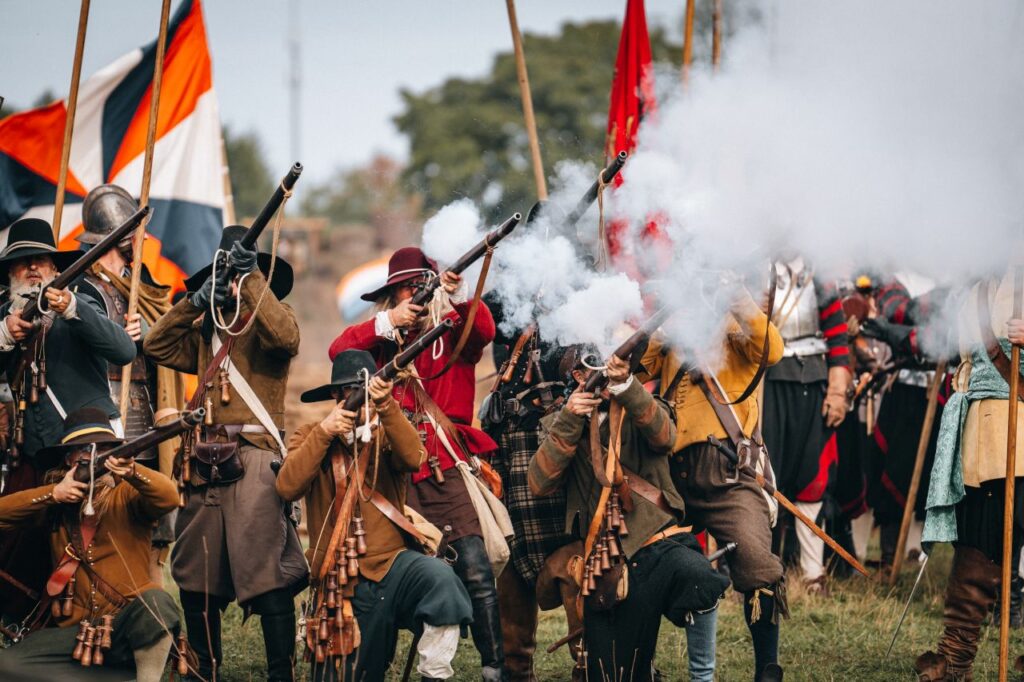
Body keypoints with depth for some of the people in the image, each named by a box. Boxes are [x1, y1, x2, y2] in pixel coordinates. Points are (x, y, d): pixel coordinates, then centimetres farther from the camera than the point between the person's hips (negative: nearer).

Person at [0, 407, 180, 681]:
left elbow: (168, 497, -16)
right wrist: (54, 494, -9)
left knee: (156, 601, -37)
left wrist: (132, 472, -35)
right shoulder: (56, 504, 14)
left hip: (127, 627, -4)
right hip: (73, 630, 4)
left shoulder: (126, 495, 4)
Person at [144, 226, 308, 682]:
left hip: (254, 460, -6)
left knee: (267, 576, -14)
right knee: (195, 576, 9)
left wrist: (253, 278, -14)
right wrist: (196, 301, 3)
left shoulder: (265, 323, 5)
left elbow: (286, 337, -17)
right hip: (206, 464, 6)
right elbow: (156, 345, 12)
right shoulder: (207, 332, 22)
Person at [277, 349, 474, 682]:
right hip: (341, 584, 1)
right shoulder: (310, 436, 7)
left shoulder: (387, 435, 8)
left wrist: (386, 405, -30)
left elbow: (413, 458, -17)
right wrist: (324, 433, -19)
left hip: (393, 564, -1)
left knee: (439, 578, -34)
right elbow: (288, 487, -12)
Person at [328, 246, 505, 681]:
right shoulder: (382, 339, 16)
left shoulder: (454, 333, 12)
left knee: (476, 571, -13)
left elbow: (484, 332, -9)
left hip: (447, 468, -2)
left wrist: (459, 295, -23)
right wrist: (389, 322, -10)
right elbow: (339, 350, -1)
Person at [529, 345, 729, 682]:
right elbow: (540, 484, -3)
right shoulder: (560, 425, 13)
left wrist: (625, 386, -29)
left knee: (691, 573, -38)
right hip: (599, 562, 2)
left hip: (652, 542, -2)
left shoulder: (641, 411, 11)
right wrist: (569, 423, -13)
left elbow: (663, 437, -14)